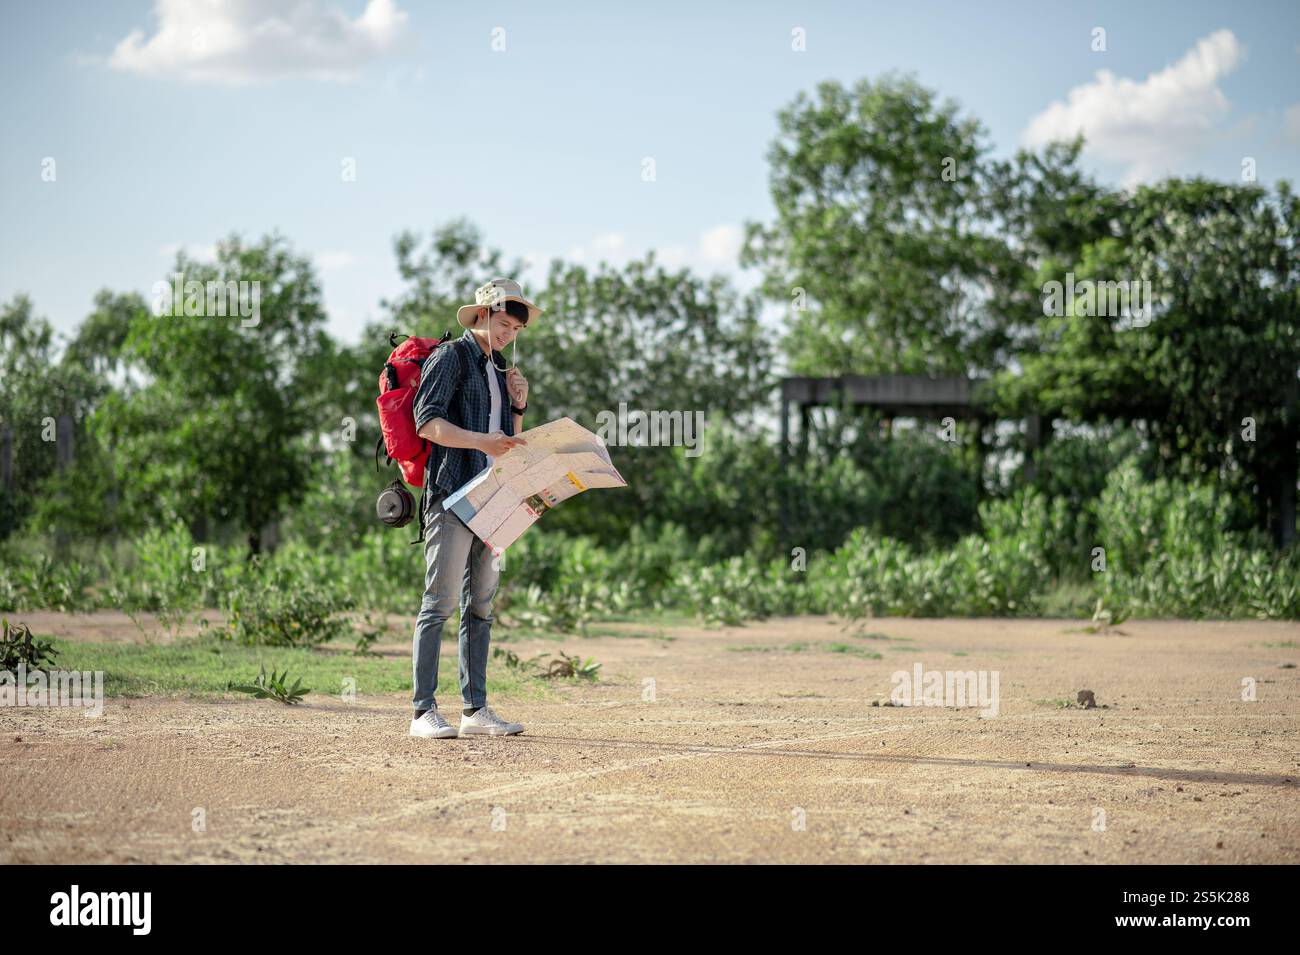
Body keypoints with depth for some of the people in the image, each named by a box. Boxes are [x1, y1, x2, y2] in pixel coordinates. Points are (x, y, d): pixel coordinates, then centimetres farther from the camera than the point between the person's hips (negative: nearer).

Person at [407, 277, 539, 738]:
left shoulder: (499, 369, 22)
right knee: (440, 602, -11)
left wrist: (518, 405, 9)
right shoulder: (450, 357, -2)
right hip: (452, 495, -8)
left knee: (480, 605, 8)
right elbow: (427, 422, -13)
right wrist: (481, 440, -25)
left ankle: (475, 709, 11)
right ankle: (423, 711, -11)